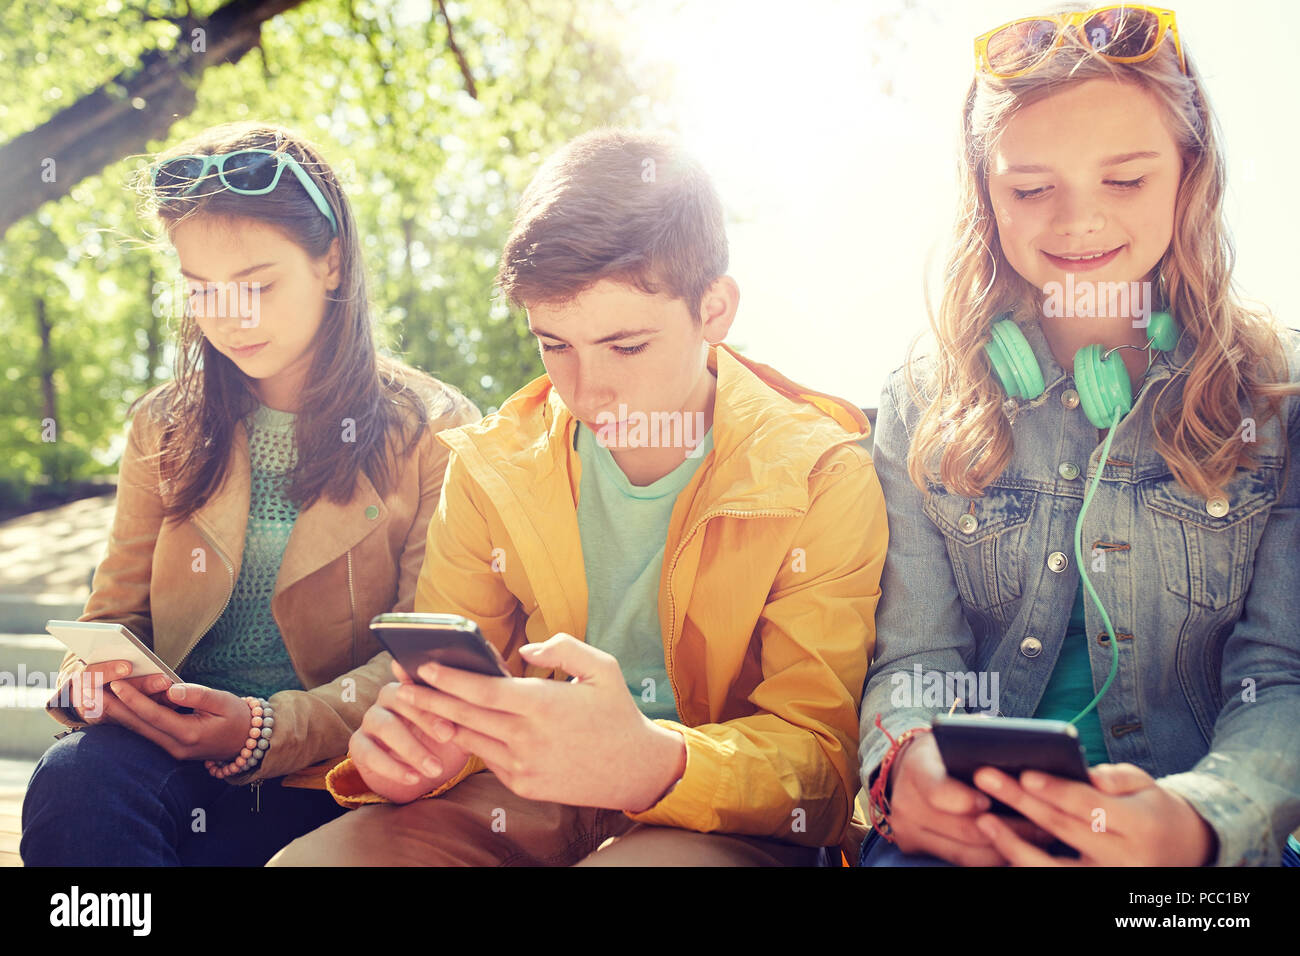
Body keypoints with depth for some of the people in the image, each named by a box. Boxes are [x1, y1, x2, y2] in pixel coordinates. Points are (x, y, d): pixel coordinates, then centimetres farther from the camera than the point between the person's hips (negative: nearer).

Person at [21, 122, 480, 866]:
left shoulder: (433, 433, 2)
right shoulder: (164, 428, 14)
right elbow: (118, 611, 16)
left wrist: (268, 731, -18)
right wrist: (96, 678, -10)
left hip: (329, 776, -3)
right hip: (171, 747, 4)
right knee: (75, 780, -32)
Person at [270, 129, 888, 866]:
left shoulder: (823, 479, -5)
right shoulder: (492, 467, 6)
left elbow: (821, 754, -10)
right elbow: (443, 695, 8)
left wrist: (653, 765, -32)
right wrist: (406, 750, -19)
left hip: (726, 818, -3)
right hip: (532, 795, 4)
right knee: (309, 857, -24)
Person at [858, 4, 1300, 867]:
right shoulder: (924, 405, 6)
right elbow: (913, 656, 1)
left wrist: (1199, 819, -24)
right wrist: (908, 762, -23)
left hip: (1204, 828, 1)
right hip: (974, 826, 0)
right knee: (903, 851, -31)